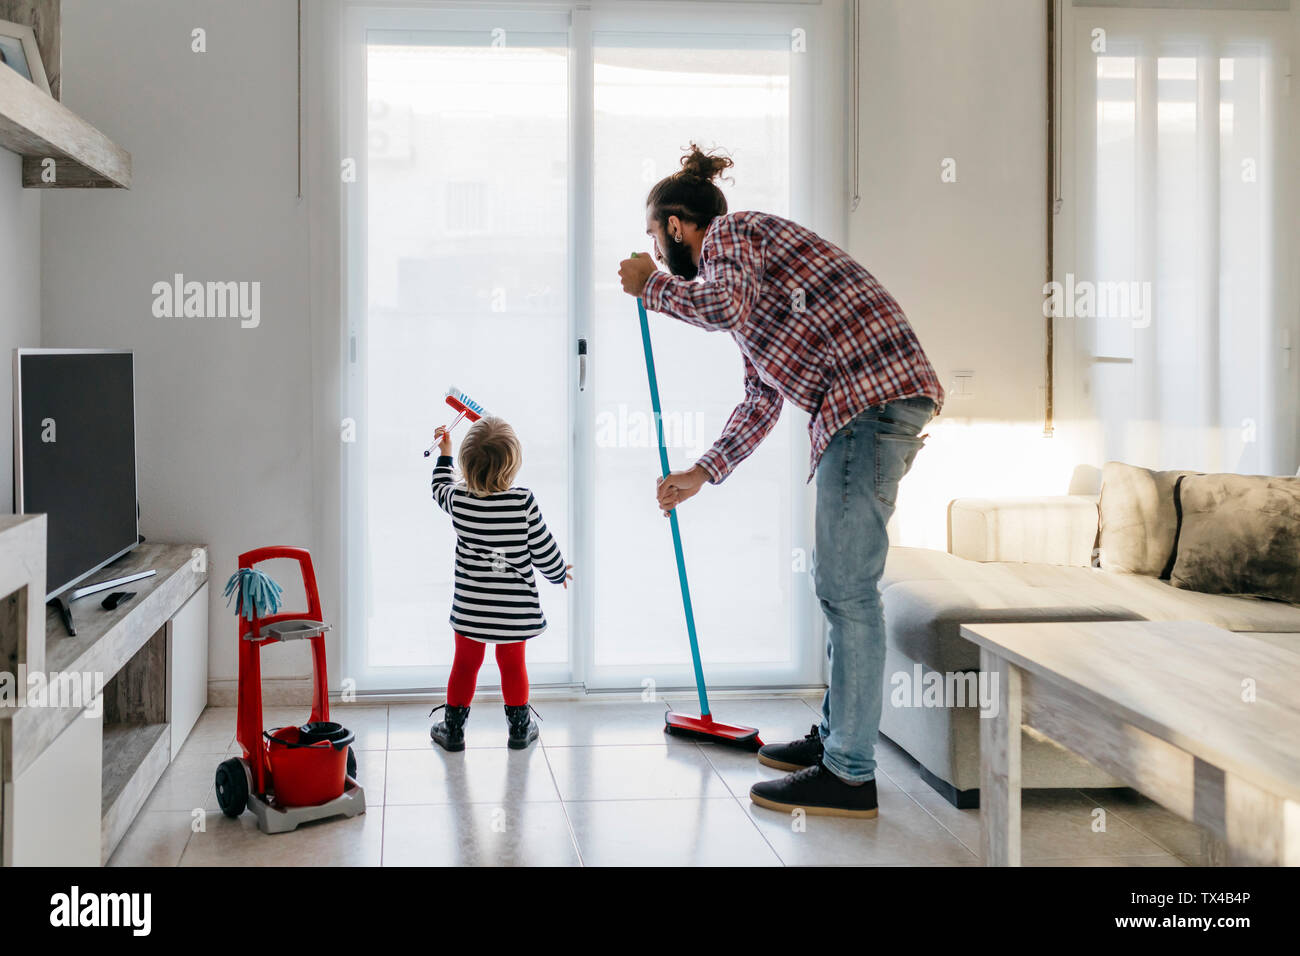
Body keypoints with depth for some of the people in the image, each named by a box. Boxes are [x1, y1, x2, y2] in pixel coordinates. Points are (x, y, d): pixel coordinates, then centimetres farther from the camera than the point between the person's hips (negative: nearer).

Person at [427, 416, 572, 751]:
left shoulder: (458, 500, -10)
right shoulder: (523, 502, -18)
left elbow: (441, 488, 16)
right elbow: (545, 551, -10)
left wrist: (444, 454, 29)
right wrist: (560, 573, 10)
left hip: (470, 607, 1)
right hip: (515, 609, -1)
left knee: (465, 664, 16)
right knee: (513, 665, 16)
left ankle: (453, 729, 25)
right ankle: (520, 728, 28)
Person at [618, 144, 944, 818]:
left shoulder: (732, 231, 1)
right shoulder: (746, 276, 29)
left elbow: (726, 306, -21)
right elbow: (762, 399, 32)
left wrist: (651, 287, -3)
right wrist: (700, 474, 32)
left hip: (872, 396, -10)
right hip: (875, 403, 10)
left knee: (847, 587, -9)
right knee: (839, 581, 16)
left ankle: (849, 775, -4)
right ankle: (837, 735, 26)